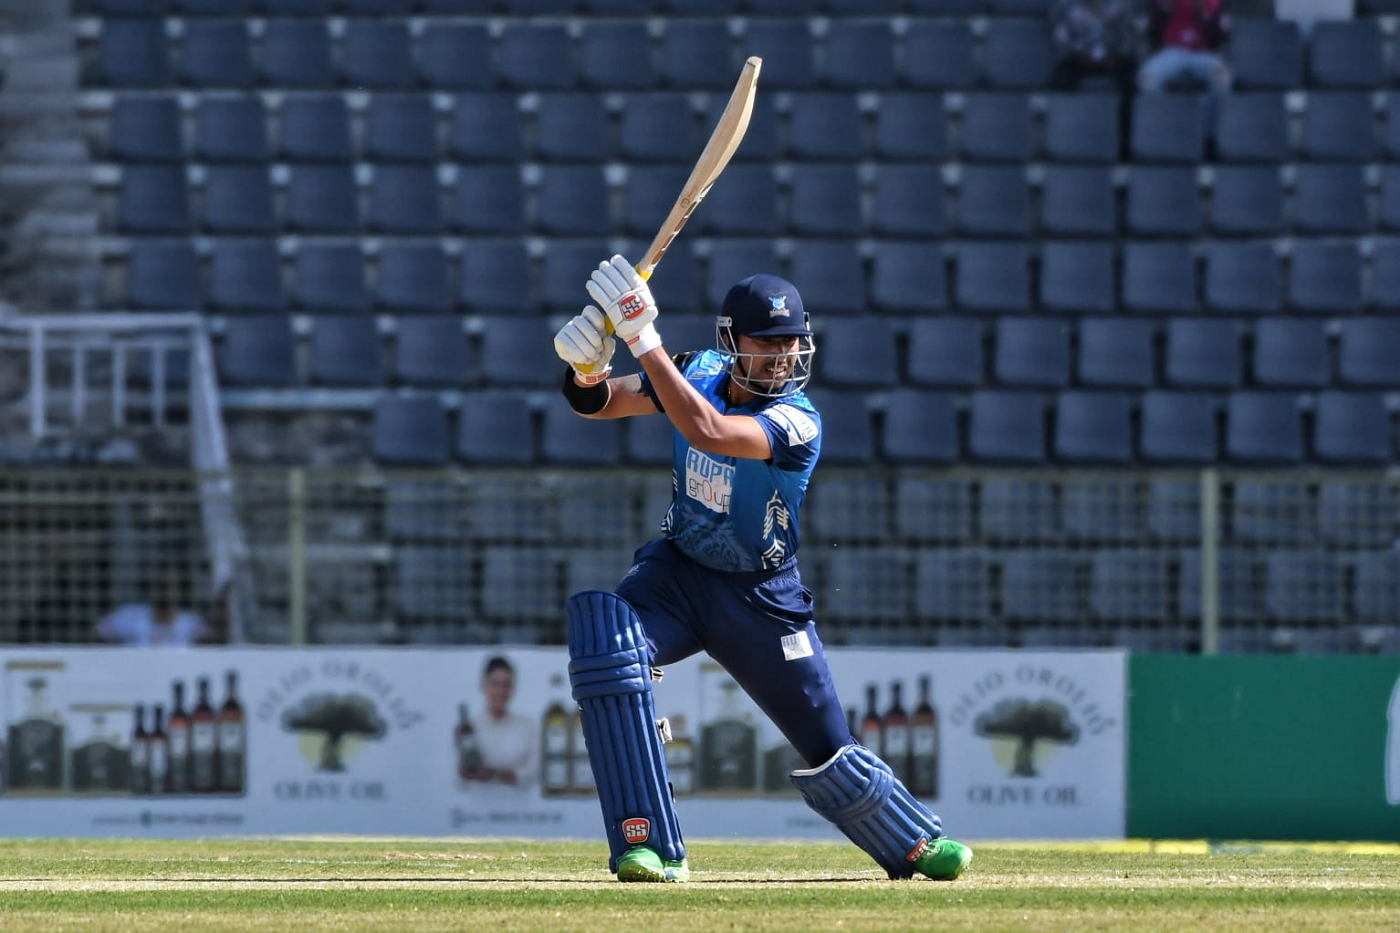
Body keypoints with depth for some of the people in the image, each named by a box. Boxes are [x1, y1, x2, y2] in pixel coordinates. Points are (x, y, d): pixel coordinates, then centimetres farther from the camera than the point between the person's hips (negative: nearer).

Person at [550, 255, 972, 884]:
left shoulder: (798, 422, -25)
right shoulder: (699, 373, -8)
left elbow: (708, 432, -43)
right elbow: (598, 402, -5)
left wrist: (643, 337, -45)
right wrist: (587, 366, -29)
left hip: (762, 599, -3)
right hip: (677, 572, 3)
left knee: (828, 751, 3)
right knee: (600, 632, -29)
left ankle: (917, 842, 37)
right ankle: (648, 847, -28)